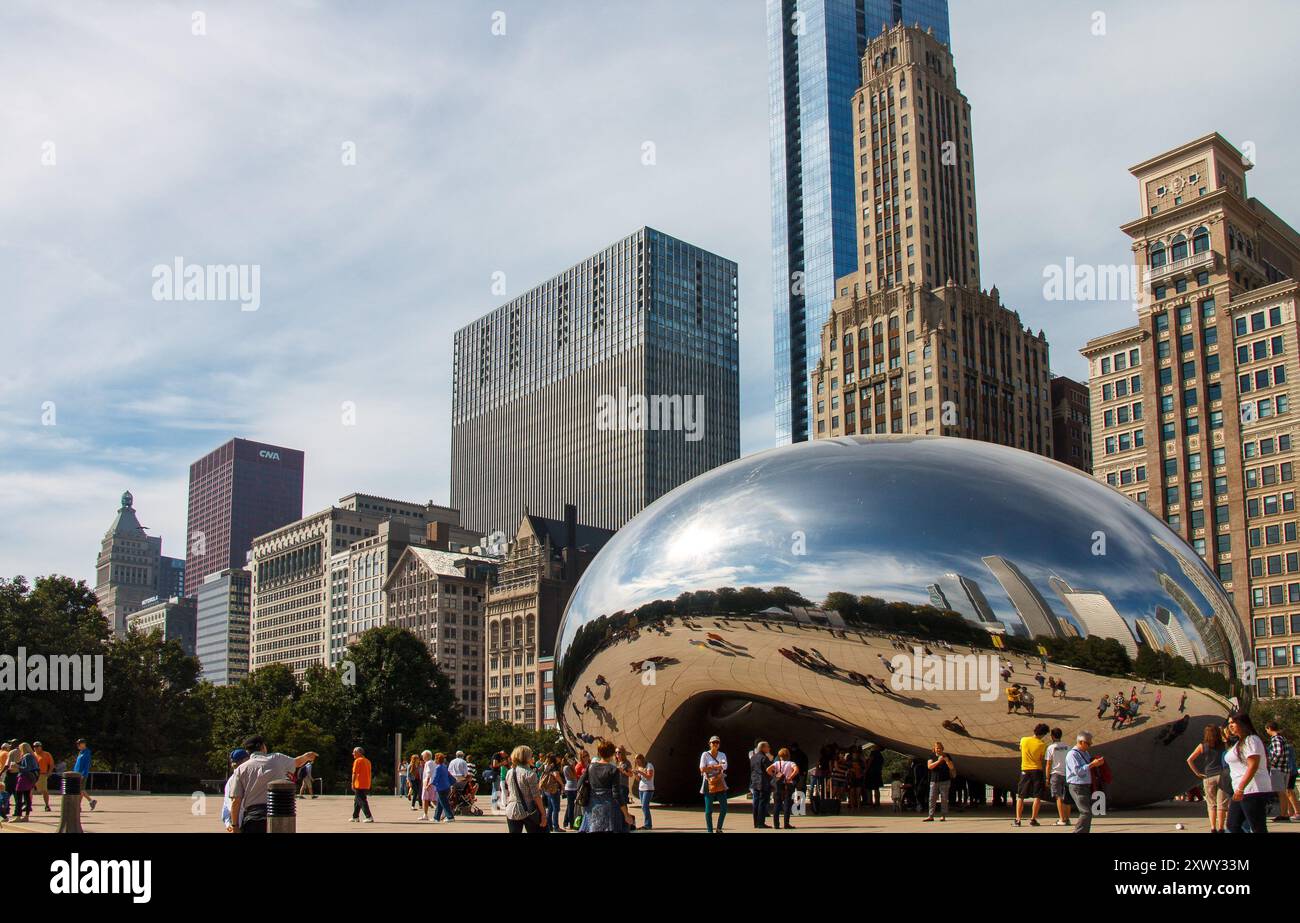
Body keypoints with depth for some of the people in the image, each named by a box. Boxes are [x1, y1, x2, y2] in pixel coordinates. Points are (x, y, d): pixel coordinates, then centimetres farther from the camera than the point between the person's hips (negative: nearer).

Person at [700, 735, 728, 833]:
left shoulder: (722, 755, 11)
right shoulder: (705, 754, 1)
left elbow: (724, 767, -5)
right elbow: (702, 769, -10)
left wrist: (710, 767, -15)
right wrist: (718, 767, -9)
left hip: (720, 783, 3)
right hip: (709, 783, -3)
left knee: (724, 808, -2)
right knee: (709, 809, -2)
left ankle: (719, 828, 15)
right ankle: (710, 830, 7)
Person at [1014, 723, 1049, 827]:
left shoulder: (1023, 740, -1)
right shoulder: (1042, 744, -9)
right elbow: (1042, 759, -6)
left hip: (1025, 770, 3)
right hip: (1037, 770, -3)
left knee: (1020, 796, 7)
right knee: (1037, 796, 4)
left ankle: (1017, 819, 1)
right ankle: (1033, 819, -1)